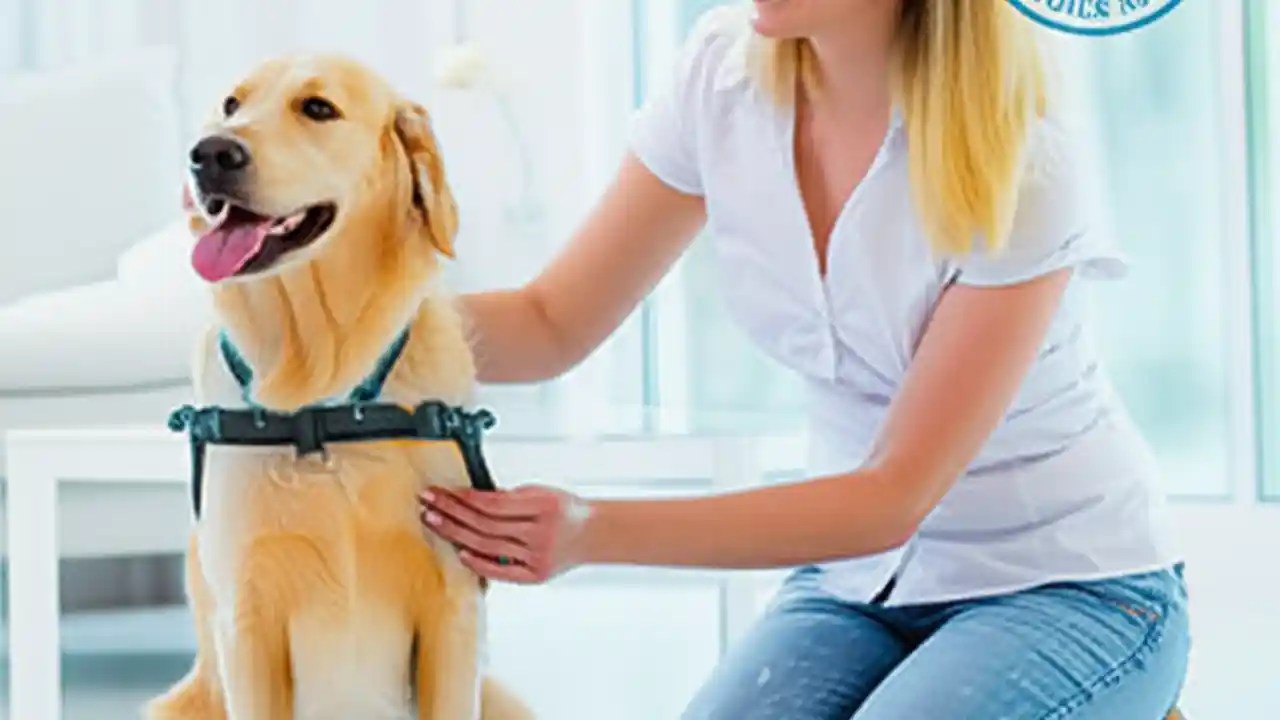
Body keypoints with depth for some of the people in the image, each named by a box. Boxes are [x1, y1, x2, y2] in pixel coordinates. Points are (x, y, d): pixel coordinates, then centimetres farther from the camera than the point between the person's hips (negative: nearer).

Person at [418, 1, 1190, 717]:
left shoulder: (1018, 165, -24)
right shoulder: (724, 70, -9)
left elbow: (894, 496, -24)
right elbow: (552, 326, -3)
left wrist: (596, 531, -32)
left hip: (1065, 587, -4)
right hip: (858, 576, 4)